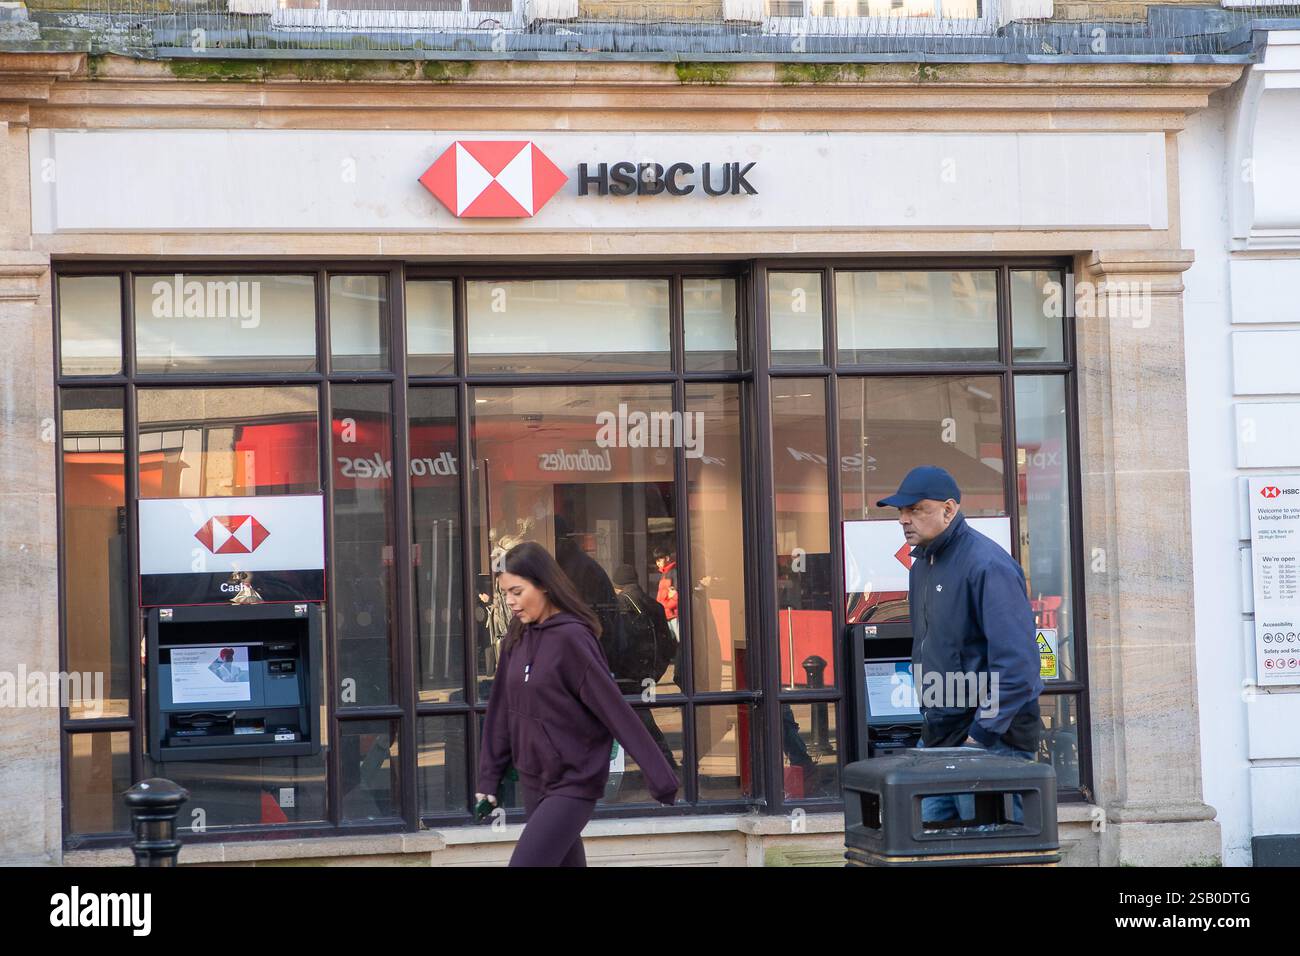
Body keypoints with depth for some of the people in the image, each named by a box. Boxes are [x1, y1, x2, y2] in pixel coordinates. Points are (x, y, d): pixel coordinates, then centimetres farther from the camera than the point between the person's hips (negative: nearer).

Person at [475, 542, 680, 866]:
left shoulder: (571, 638, -16)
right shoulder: (516, 639, 5)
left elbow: (616, 711, -18)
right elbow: (501, 711, 11)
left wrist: (661, 780, -19)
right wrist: (489, 777, 9)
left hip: (574, 783, -7)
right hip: (533, 782, 7)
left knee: (525, 862, -15)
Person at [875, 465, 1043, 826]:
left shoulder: (987, 565, -16)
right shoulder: (922, 564, 15)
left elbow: (1017, 661, -22)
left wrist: (983, 733, -20)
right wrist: (930, 722, 17)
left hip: (992, 742, -9)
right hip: (938, 741, 9)